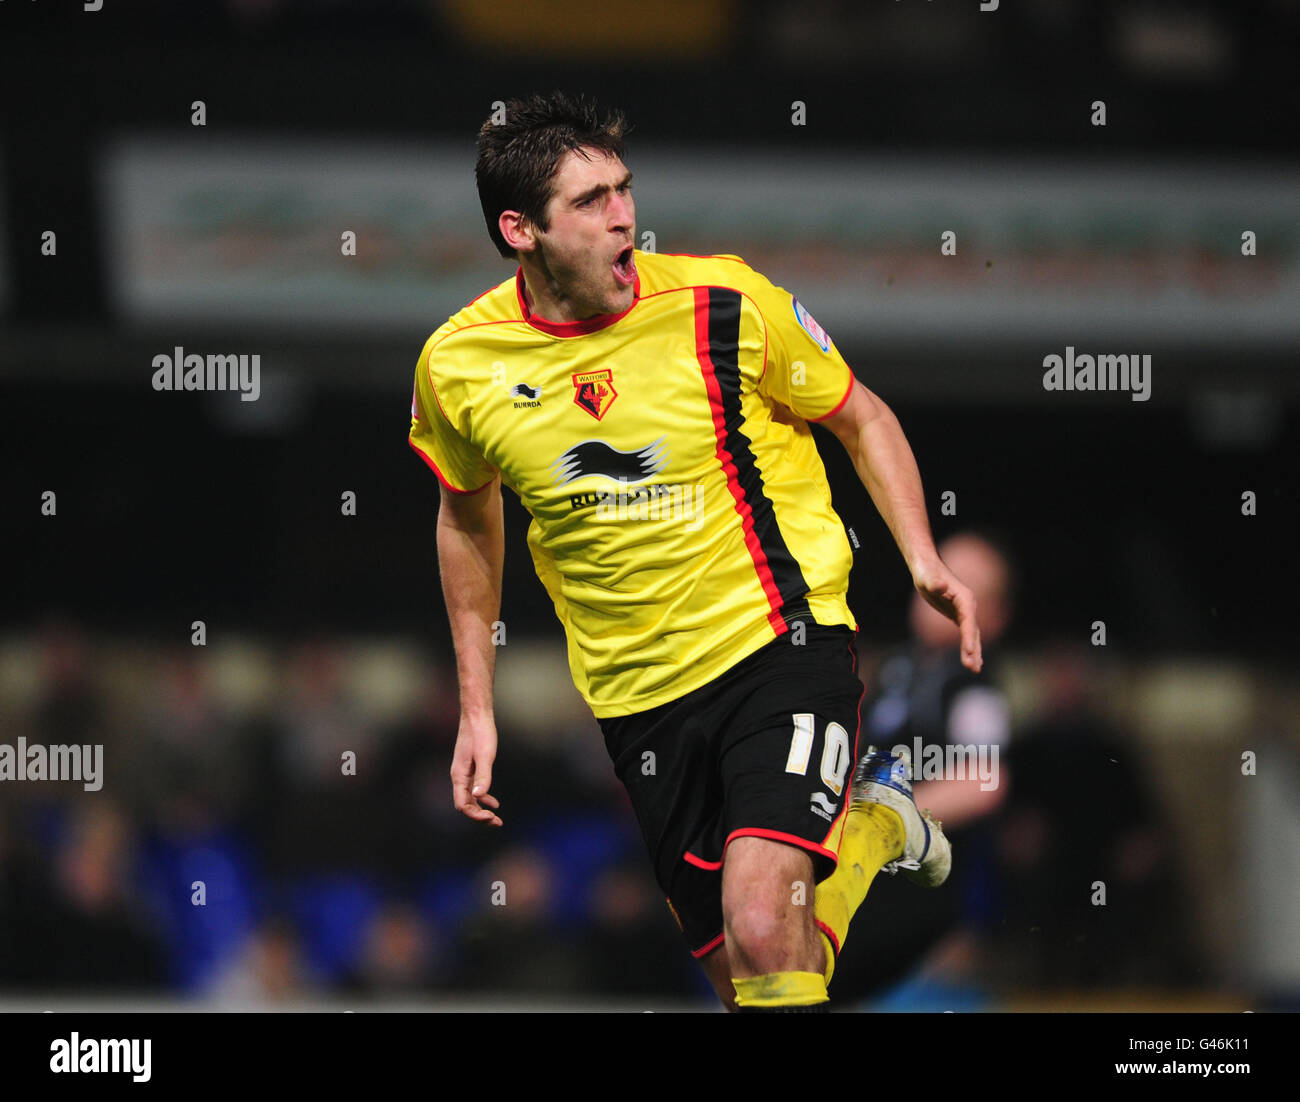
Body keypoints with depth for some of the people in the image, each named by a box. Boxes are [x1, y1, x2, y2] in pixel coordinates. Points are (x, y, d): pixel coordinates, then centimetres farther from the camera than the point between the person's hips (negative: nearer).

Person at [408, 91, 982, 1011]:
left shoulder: (723, 304, -11)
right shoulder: (456, 366, -4)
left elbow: (863, 420, 5)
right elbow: (468, 515, 16)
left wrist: (923, 558, -10)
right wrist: (477, 708, 16)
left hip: (780, 639, -4)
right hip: (638, 695, 4)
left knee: (764, 934, -27)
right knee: (744, 977, 8)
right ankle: (872, 823, 35)